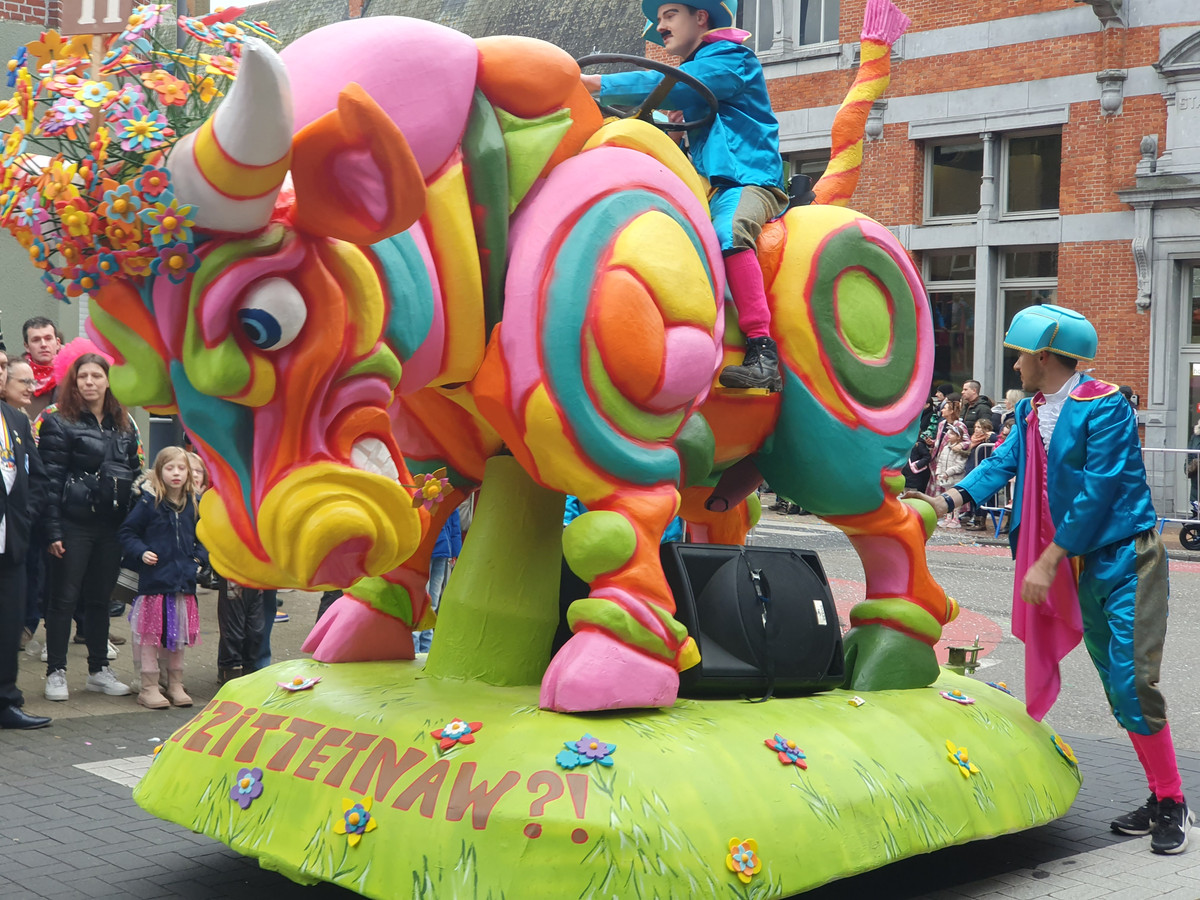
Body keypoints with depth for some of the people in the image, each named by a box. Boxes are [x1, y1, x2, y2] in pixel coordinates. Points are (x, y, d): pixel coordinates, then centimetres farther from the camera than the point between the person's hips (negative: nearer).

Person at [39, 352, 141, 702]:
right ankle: (56, 672, 10)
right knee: (64, 598, 1)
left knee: (101, 598, 13)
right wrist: (53, 530, -15)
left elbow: (135, 473, 16)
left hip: (112, 525, 5)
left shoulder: (123, 427, 12)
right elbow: (51, 480, -10)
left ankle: (99, 670, 22)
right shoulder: (59, 424, -5)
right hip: (74, 524, -5)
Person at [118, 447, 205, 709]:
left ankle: (175, 685, 23)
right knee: (151, 634, 0)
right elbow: (127, 532, -1)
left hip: (183, 579, 4)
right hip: (154, 579, -4)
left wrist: (200, 556, 5)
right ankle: (149, 687, 9)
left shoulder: (194, 503, 6)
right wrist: (141, 552, -14)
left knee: (179, 634, 12)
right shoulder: (149, 501, -7)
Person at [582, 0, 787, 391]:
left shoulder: (731, 59, -1)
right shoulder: (694, 70, 27)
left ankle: (762, 352, -44)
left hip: (748, 181, -9)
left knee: (728, 231, -37)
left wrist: (595, 83, -17)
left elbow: (667, 88, -16)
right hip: (708, 189, 9)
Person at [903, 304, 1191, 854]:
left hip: (1126, 560, -8)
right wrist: (948, 500, -15)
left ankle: (1172, 805, 2)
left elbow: (1098, 491, -20)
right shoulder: (1030, 411, 8)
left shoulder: (1105, 407, -16)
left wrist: (1049, 560, -21)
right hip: (1080, 564, 8)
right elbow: (1004, 462, 0)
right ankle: (1157, 801, 18)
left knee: (1132, 682, -11)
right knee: (1115, 687, 9)